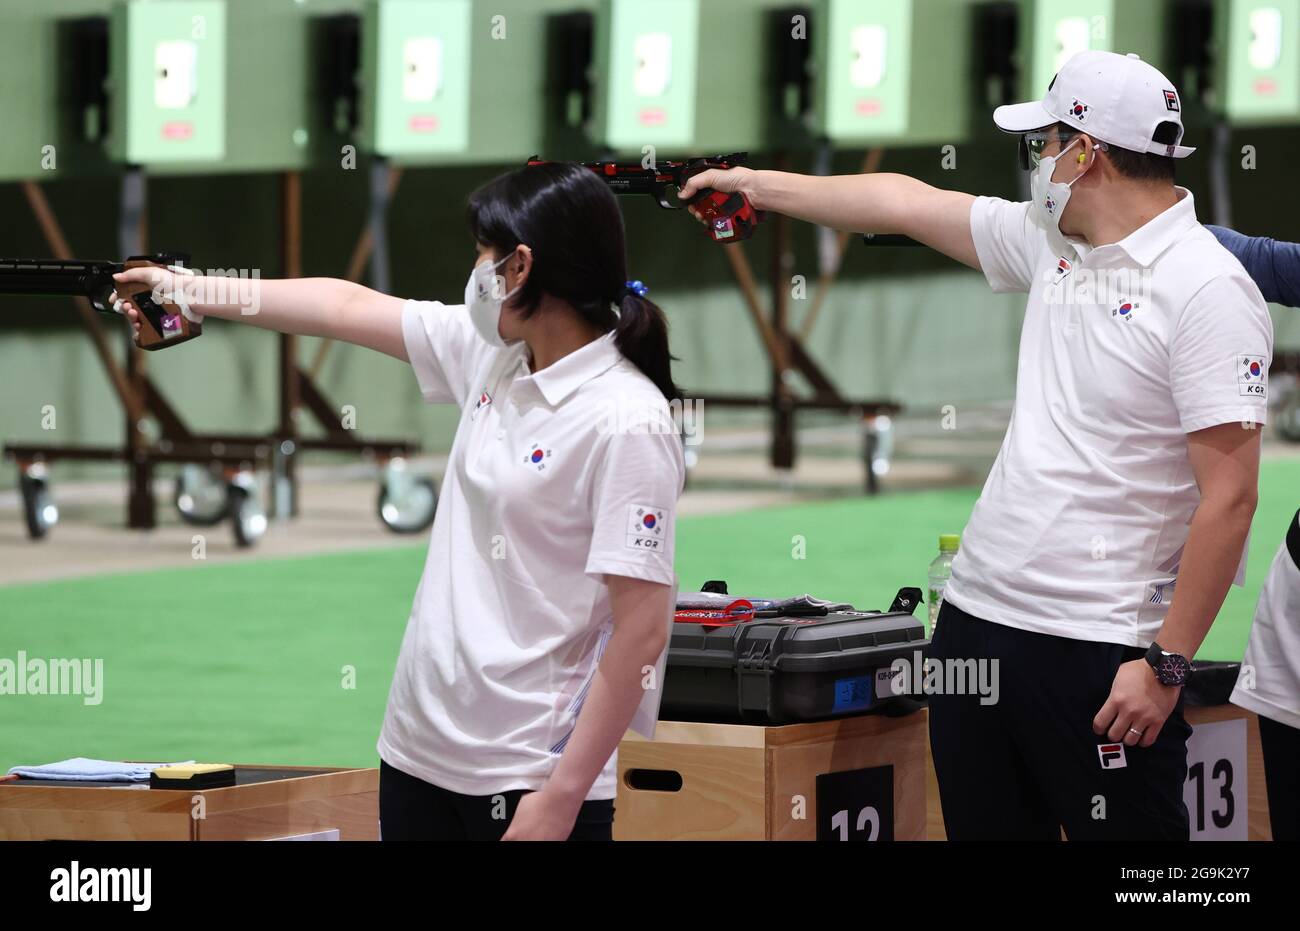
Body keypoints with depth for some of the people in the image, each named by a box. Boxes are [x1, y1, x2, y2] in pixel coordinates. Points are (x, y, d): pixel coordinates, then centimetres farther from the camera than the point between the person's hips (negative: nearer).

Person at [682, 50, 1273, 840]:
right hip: (980, 618, 8)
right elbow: (905, 204, 23)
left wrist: (1166, 665, -19)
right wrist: (756, 184, 29)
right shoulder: (1051, 245, 10)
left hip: (1100, 652, -8)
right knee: (985, 828, 12)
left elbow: (1228, 496, -17)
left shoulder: (1208, 289, -14)